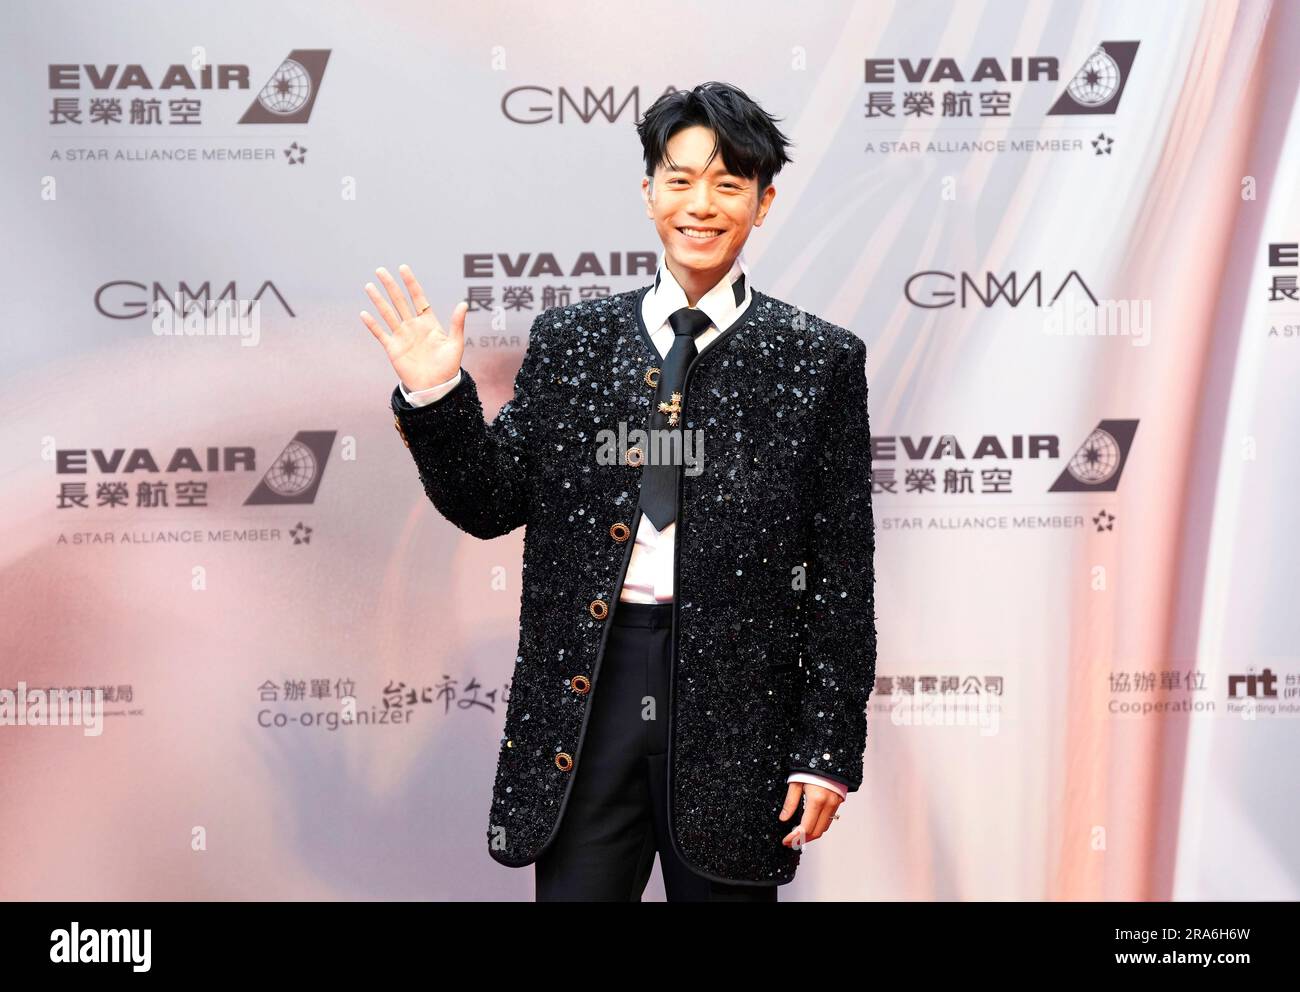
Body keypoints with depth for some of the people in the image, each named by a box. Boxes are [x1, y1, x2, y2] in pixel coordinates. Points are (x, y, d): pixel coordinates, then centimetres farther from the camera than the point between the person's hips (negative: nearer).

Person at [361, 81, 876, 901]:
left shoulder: (820, 361, -1)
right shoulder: (568, 339, 5)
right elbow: (492, 504, 8)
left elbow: (842, 577, -1)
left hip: (736, 711, -1)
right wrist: (434, 398, -8)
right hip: (584, 699, 2)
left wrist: (829, 749, -4)